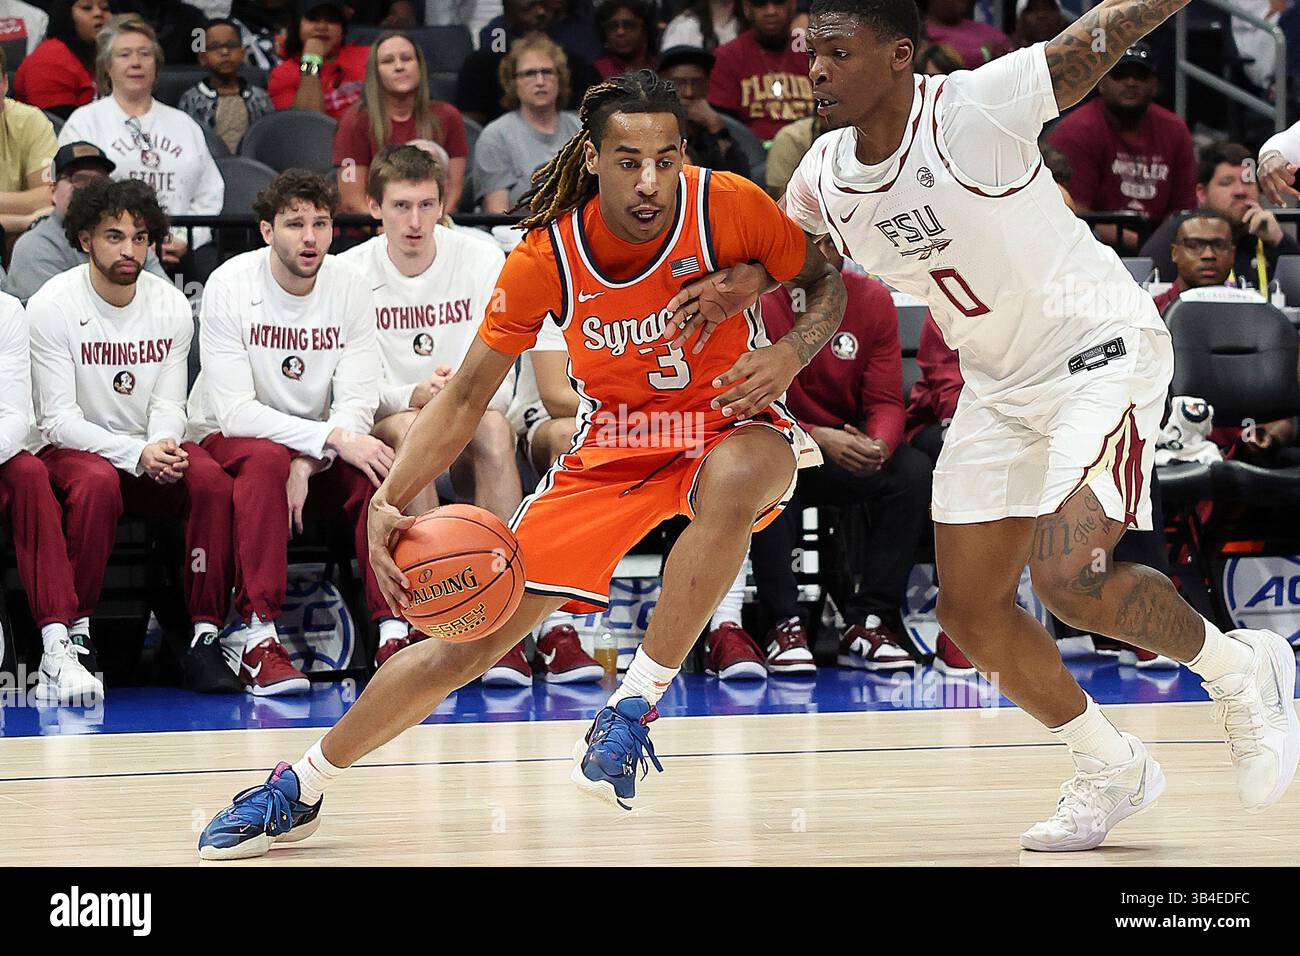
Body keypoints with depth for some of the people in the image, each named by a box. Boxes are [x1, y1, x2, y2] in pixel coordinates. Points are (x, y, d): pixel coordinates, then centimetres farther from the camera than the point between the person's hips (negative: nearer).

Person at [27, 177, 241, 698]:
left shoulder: (171, 306, 4)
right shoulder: (53, 305, -9)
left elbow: (168, 405, 4)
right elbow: (58, 419, -13)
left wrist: (164, 445, -21)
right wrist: (136, 454, -27)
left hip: (152, 452, 4)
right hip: (71, 450, -3)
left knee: (210, 478, -27)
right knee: (96, 481, -38)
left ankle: (206, 637, -22)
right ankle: (77, 633, -27)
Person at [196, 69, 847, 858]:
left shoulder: (726, 206, -21)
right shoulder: (547, 254, -19)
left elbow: (826, 282, -2)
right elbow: (467, 395, -9)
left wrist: (794, 352, -24)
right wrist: (389, 502, -22)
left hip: (729, 424, -1)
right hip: (612, 447, 1)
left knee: (732, 482, -42)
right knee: (472, 637, -5)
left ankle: (636, 705, -25)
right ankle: (298, 791, 13)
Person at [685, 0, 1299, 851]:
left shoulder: (979, 107, -23)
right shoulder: (822, 181, -4)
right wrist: (738, 287, -6)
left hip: (1102, 350, -7)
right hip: (998, 384, 7)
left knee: (1070, 577, -23)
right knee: (971, 613, 4)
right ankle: (1112, 772, 25)